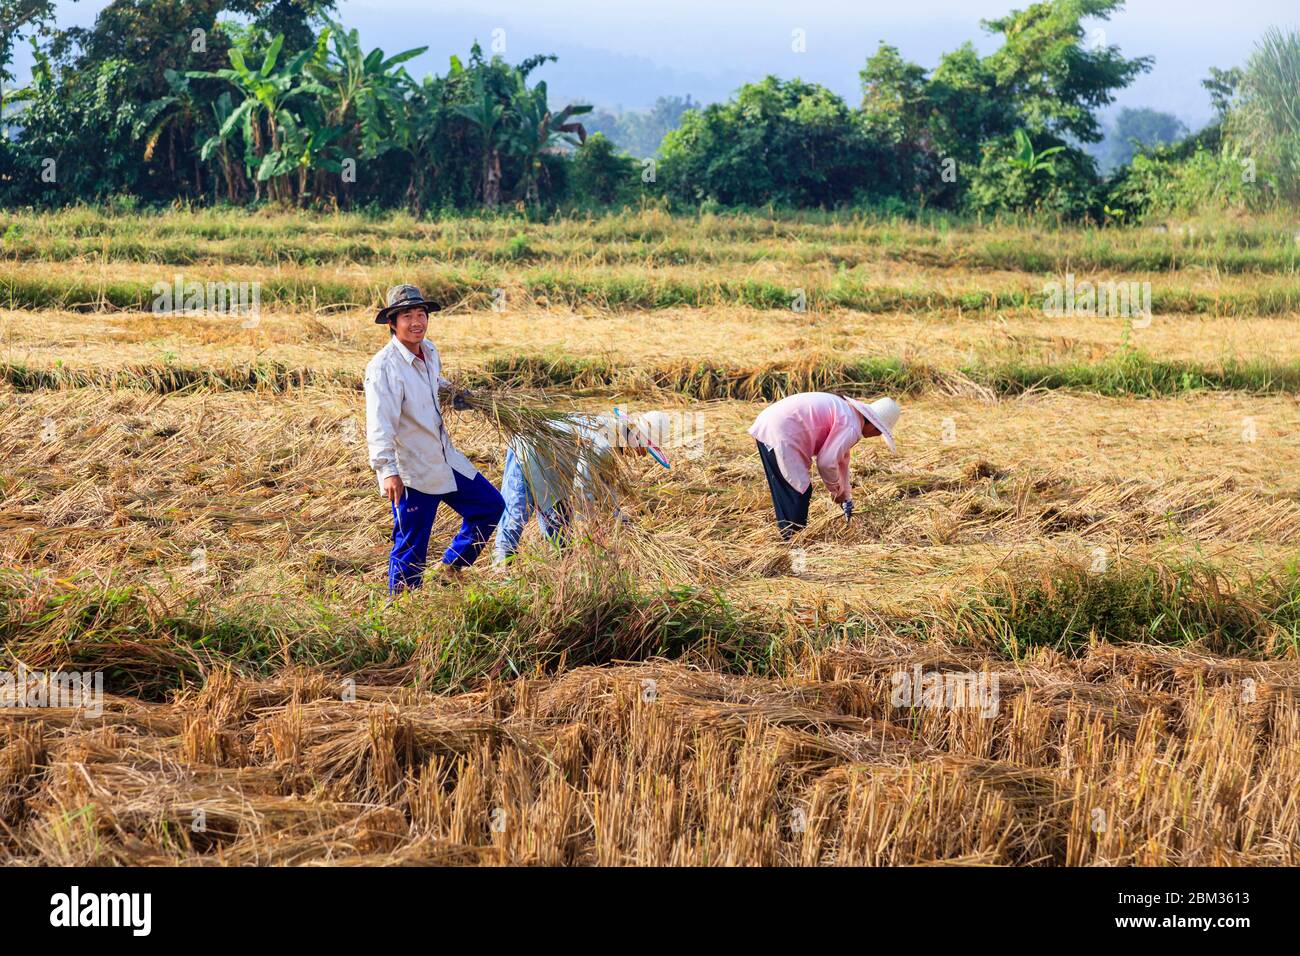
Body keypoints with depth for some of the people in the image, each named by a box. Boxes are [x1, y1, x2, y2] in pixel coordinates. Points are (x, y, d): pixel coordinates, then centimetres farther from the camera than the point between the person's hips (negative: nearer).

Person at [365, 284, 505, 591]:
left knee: (490, 506, 17)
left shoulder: (429, 351, 5)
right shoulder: (384, 367, -21)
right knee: (411, 548, -3)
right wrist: (387, 470, -38)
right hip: (410, 471, -9)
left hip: (445, 459, 9)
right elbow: (379, 424, -29)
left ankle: (451, 569, 30)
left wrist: (454, 394, 11)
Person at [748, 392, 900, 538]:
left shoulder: (849, 410, 18)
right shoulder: (852, 427, -14)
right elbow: (826, 462, -16)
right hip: (779, 434, -10)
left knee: (784, 490, 20)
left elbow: (842, 457, 29)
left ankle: (787, 533, 30)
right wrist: (835, 489, 3)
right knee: (799, 489, -2)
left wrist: (845, 494, 35)